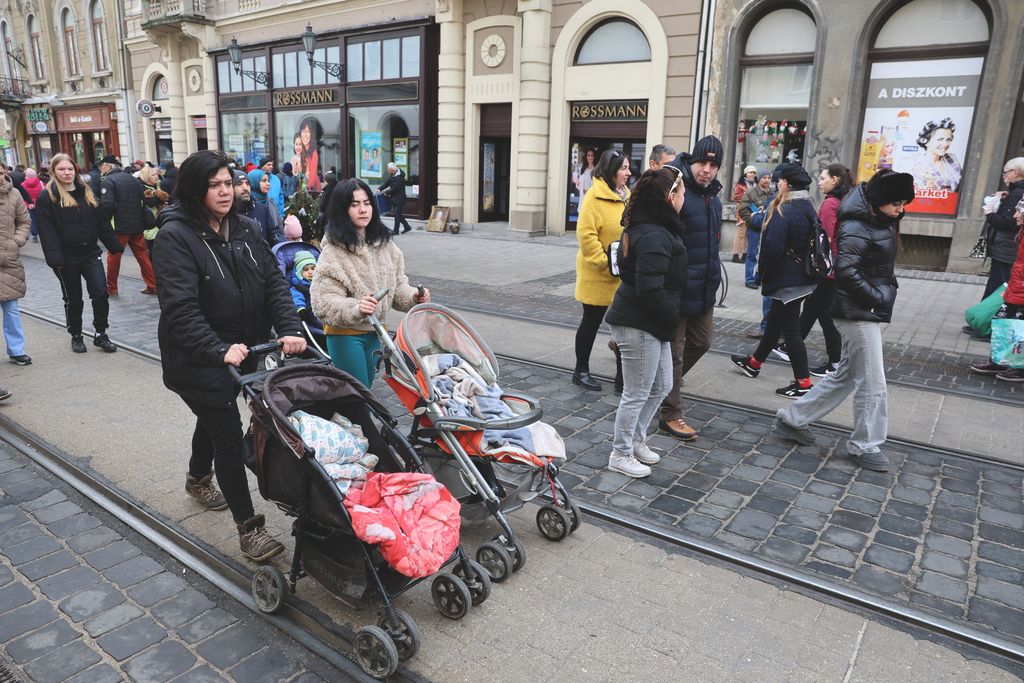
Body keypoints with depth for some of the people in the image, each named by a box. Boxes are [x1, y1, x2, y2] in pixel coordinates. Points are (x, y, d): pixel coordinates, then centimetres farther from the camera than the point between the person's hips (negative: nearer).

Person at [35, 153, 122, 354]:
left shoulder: (87, 192, 9)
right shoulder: (47, 196, -5)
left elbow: (102, 222, 10)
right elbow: (46, 230, -11)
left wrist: (115, 245, 5)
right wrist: (54, 257, -19)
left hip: (91, 253, 3)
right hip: (66, 257, -3)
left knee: (101, 293, -5)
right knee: (73, 299, 8)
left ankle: (100, 334, 8)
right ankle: (76, 336, 24)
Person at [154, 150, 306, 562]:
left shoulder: (245, 229, 2)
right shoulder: (176, 235, -17)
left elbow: (274, 281, -3)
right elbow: (180, 306, -25)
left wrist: (289, 329, -17)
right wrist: (218, 350, -33)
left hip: (242, 350, 6)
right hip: (198, 358, -6)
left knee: (215, 419, 26)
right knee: (229, 433, -5)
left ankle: (198, 478, 54)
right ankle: (248, 528, 6)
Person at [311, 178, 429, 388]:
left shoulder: (383, 243, 1)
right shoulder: (333, 251, -17)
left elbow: (397, 284, 8)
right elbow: (322, 302, -22)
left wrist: (412, 296, -13)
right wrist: (355, 308, -39)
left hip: (374, 331, 6)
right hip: (345, 334, -6)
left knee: (366, 388, 19)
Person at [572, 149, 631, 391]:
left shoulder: (625, 194, 10)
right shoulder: (596, 196, -14)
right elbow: (586, 234, -19)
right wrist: (605, 264, -20)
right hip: (598, 275, -7)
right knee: (591, 322, 7)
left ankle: (623, 374, 22)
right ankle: (581, 371, 22)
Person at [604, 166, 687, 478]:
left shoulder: (649, 228, 10)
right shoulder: (655, 237, -23)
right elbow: (650, 289, -28)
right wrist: (672, 318, -14)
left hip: (654, 324, 10)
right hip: (639, 326, -10)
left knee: (661, 386, 20)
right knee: (637, 394, 3)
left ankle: (636, 439, 36)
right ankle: (620, 454, 20)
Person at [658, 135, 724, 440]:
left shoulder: (712, 196, 11)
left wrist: (713, 275, 23)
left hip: (704, 288, 9)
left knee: (701, 342, 20)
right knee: (673, 351, 1)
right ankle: (670, 415, 13)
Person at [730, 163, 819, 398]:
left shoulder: (783, 211, -19)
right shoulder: (808, 208, 9)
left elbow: (772, 248, -23)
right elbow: (810, 243, 16)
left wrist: (761, 268, -5)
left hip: (785, 279, -9)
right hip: (803, 277, 9)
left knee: (790, 329, -2)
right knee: (775, 320, 21)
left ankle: (803, 383, 3)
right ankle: (754, 362, 38)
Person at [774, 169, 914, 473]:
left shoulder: (880, 223, 11)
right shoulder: (857, 227, -17)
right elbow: (845, 270, -26)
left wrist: (885, 295, 5)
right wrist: (878, 298, -18)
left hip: (868, 312, 9)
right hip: (857, 313, -9)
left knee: (844, 377, 15)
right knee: (873, 384, 0)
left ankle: (792, 419, 24)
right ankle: (865, 446, 16)